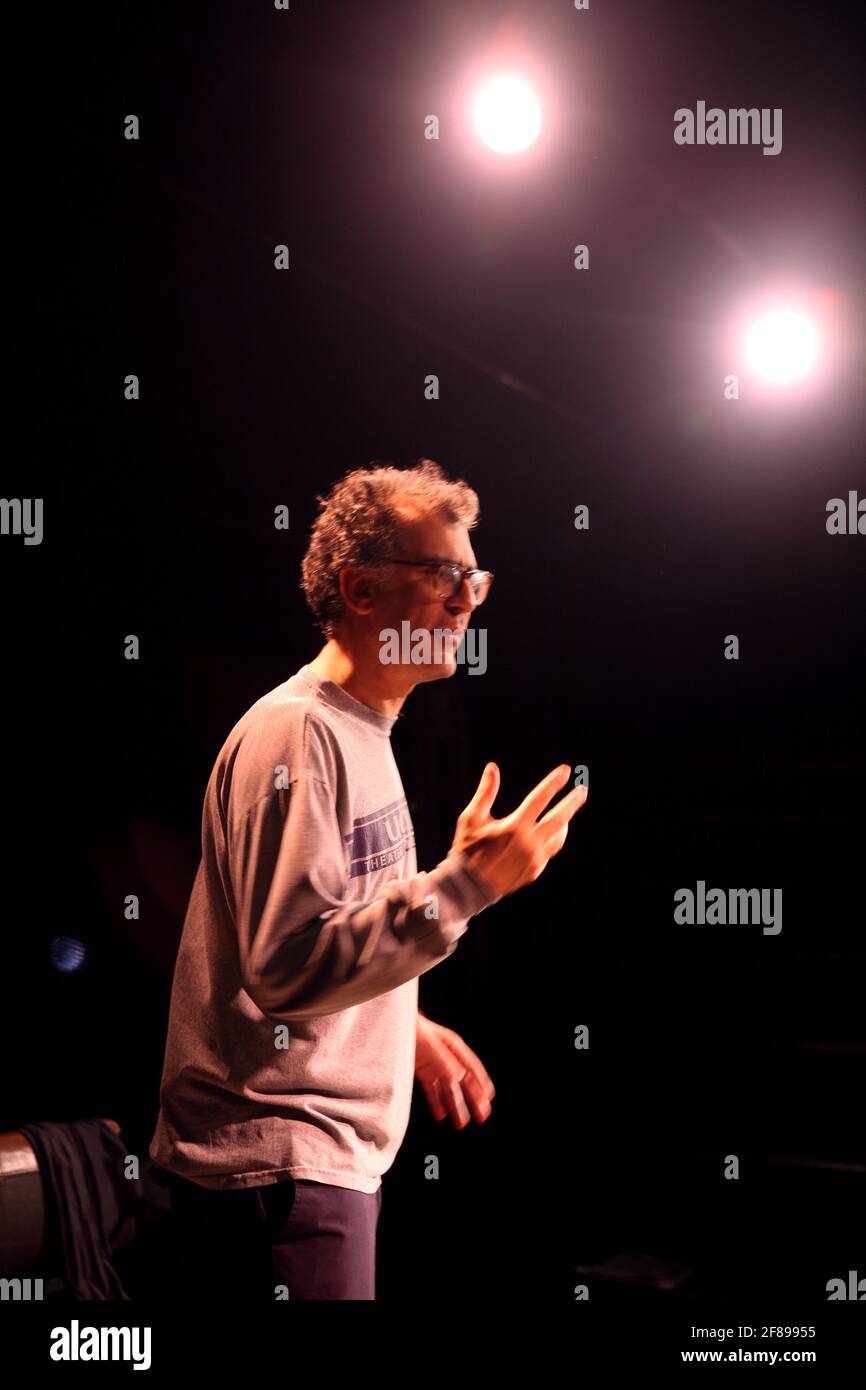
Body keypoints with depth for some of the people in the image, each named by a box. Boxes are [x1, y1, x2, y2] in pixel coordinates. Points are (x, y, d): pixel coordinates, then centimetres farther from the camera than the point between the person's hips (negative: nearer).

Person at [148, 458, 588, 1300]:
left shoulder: (360, 732, 14)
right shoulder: (293, 733, -18)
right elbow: (288, 968, -25)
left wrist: (409, 1027, 16)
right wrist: (465, 883, -26)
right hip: (277, 1168, -10)